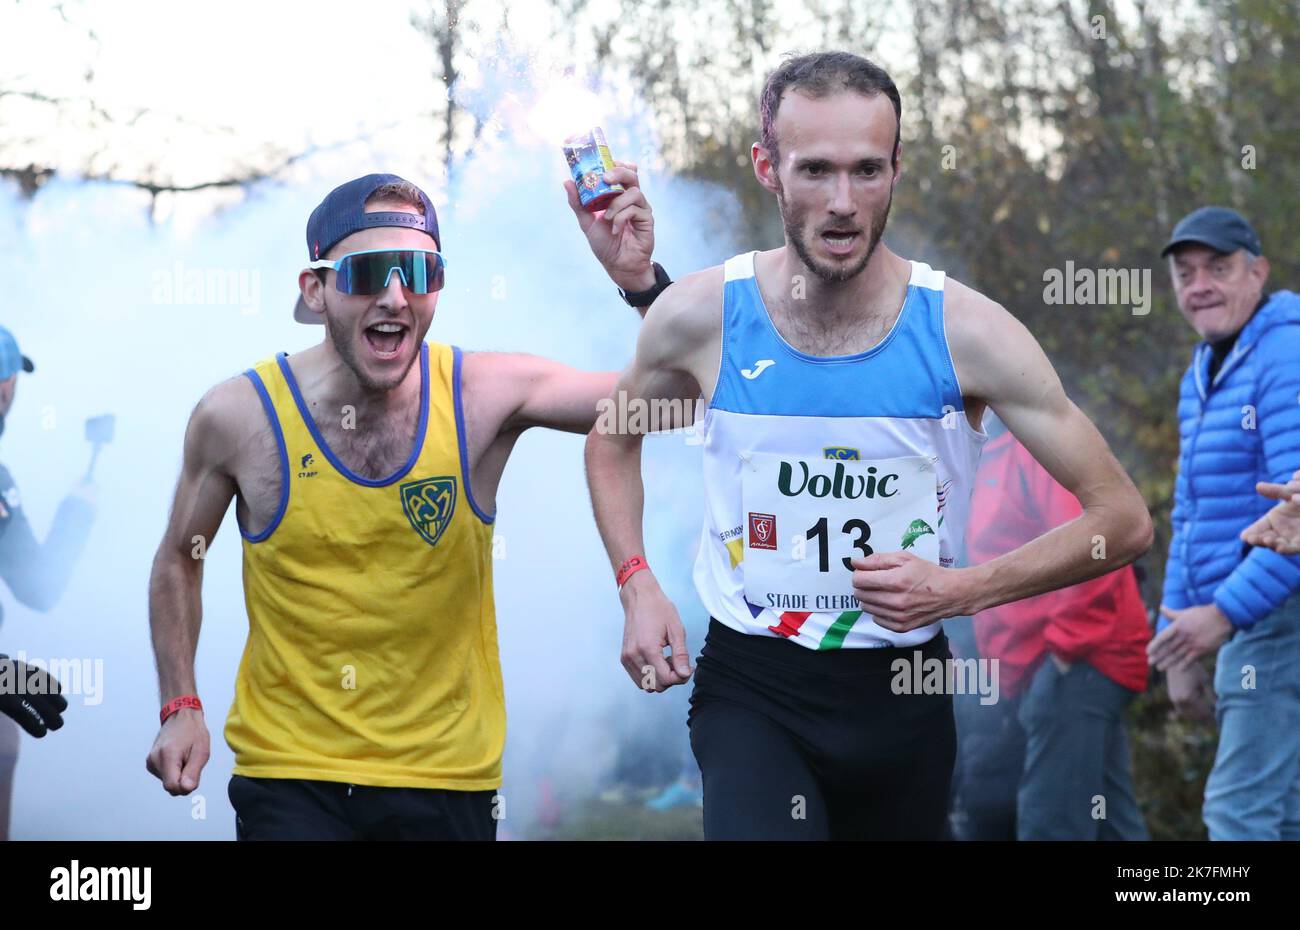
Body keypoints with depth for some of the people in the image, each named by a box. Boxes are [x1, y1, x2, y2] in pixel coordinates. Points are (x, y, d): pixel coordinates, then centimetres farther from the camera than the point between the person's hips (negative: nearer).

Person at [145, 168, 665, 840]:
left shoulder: (483, 395, -9)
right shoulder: (238, 415, -9)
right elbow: (180, 560, 8)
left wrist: (639, 281, -26)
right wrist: (180, 706, 1)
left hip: (447, 776, 1)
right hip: (288, 774, -1)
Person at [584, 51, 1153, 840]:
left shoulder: (965, 331, -12)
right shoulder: (701, 317, -8)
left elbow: (1124, 520, -7)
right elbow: (613, 440, 14)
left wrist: (963, 590, -18)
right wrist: (637, 587, -1)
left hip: (902, 690, 1)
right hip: (750, 689, -1)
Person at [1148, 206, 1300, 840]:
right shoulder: (1200, 375, 18)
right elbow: (1191, 519, 22)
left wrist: (1225, 611, -23)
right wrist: (1176, 646, 18)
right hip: (1247, 627, 10)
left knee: (1241, 810, -13)